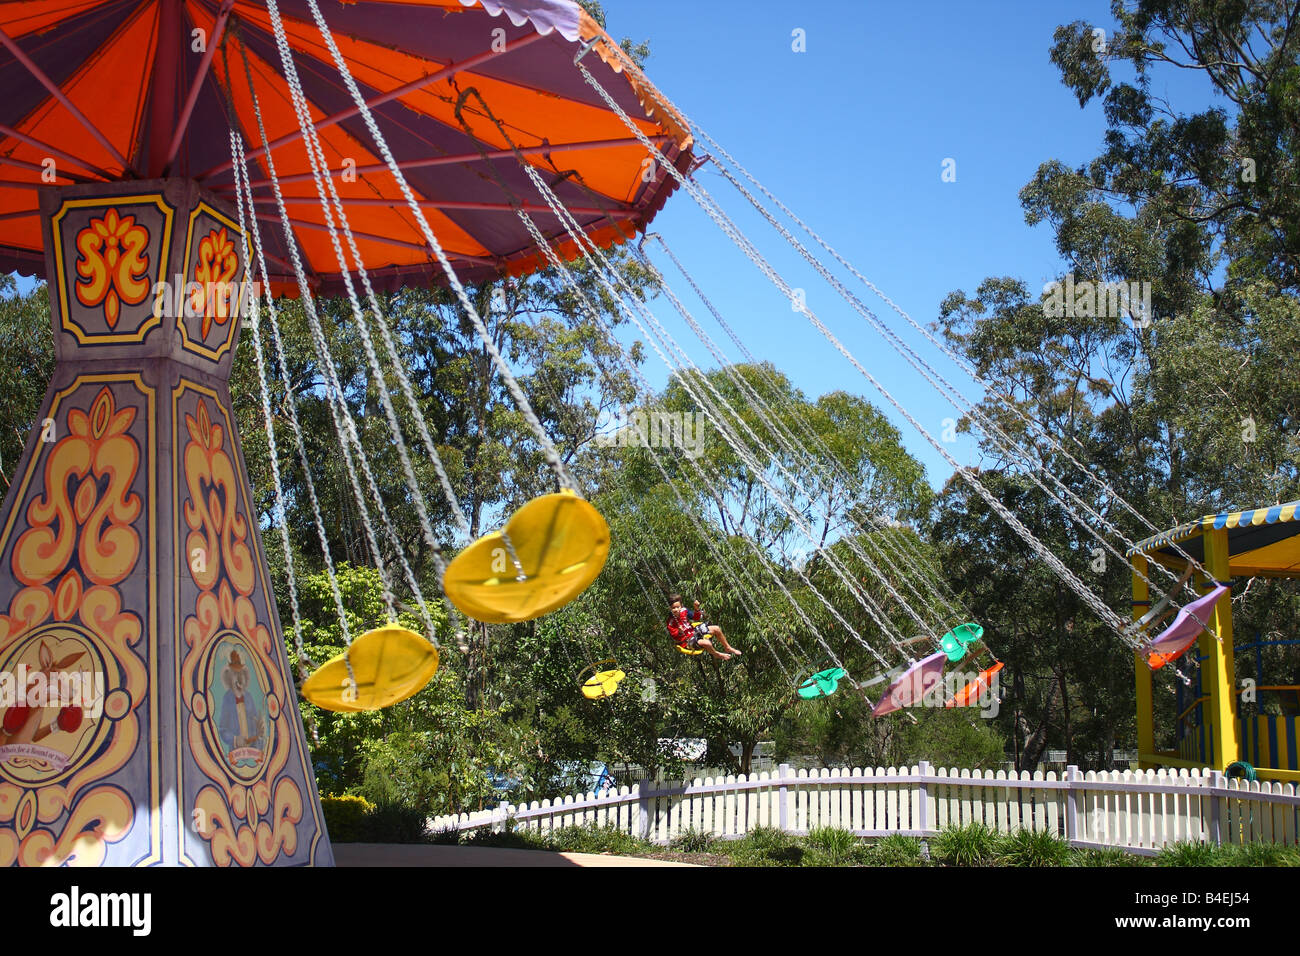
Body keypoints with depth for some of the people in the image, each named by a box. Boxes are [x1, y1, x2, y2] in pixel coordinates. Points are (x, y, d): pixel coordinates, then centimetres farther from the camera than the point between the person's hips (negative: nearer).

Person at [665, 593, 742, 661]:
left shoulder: (683, 611, -3)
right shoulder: (671, 622, -21)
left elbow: (696, 618, 8)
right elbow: (675, 637, -19)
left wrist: (696, 609, -10)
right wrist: (679, 632, -40)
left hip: (694, 631, 8)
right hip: (688, 640, -8)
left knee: (716, 629, 4)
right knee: (706, 643, -34)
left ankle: (727, 648, 25)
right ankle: (717, 654, 1)